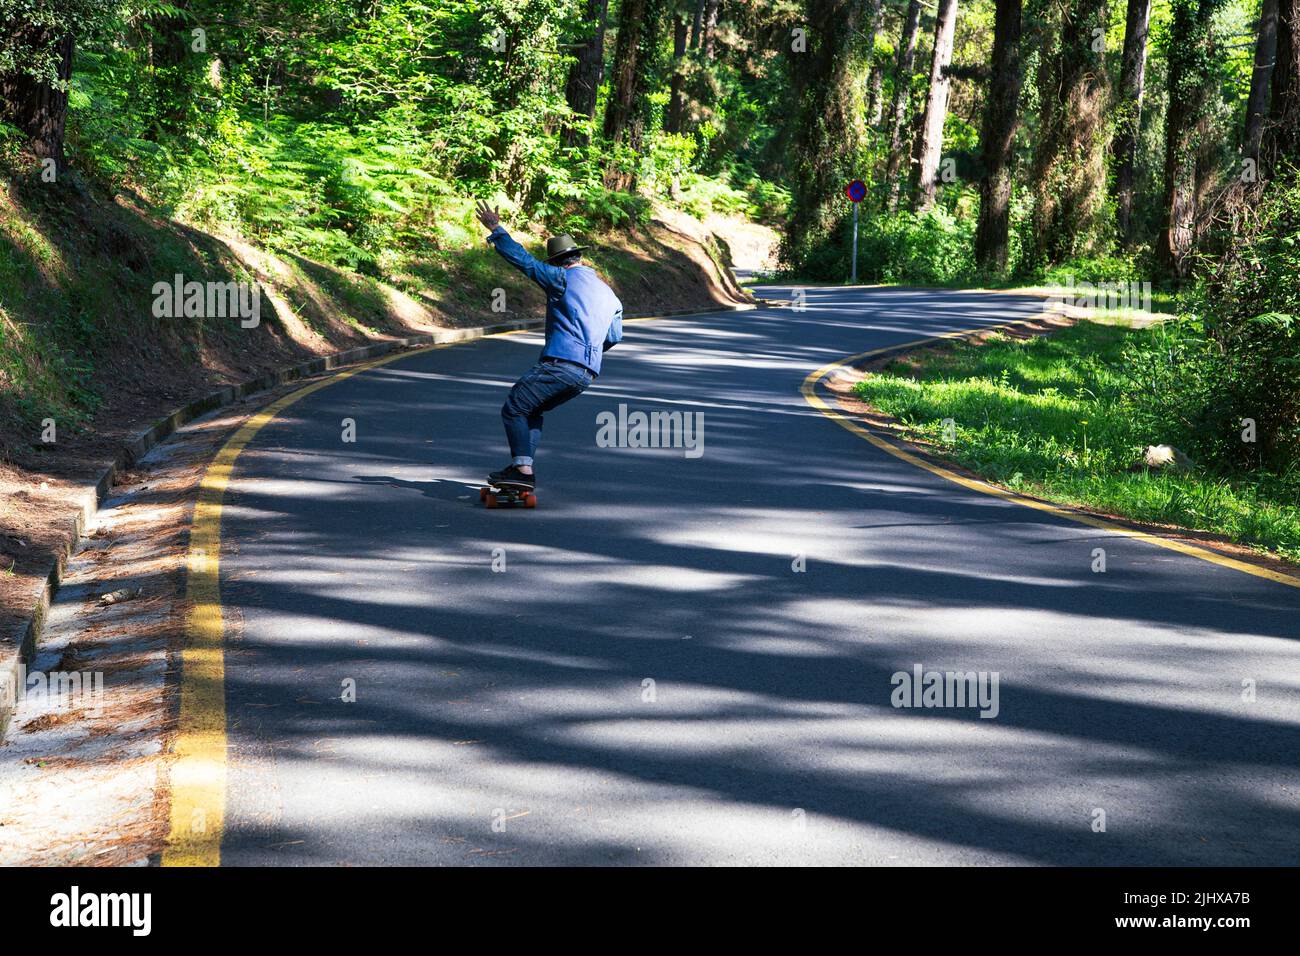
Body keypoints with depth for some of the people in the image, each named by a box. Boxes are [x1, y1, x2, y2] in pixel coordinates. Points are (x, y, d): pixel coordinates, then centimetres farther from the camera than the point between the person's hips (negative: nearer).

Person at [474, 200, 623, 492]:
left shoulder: (563, 279, -1)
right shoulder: (609, 295, 20)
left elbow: (523, 260, -1)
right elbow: (614, 337, 25)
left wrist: (496, 230, 9)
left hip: (560, 364, -8)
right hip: (587, 372, 8)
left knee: (514, 409, -1)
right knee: (531, 410, 21)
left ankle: (523, 470, -12)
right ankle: (523, 466, 11)